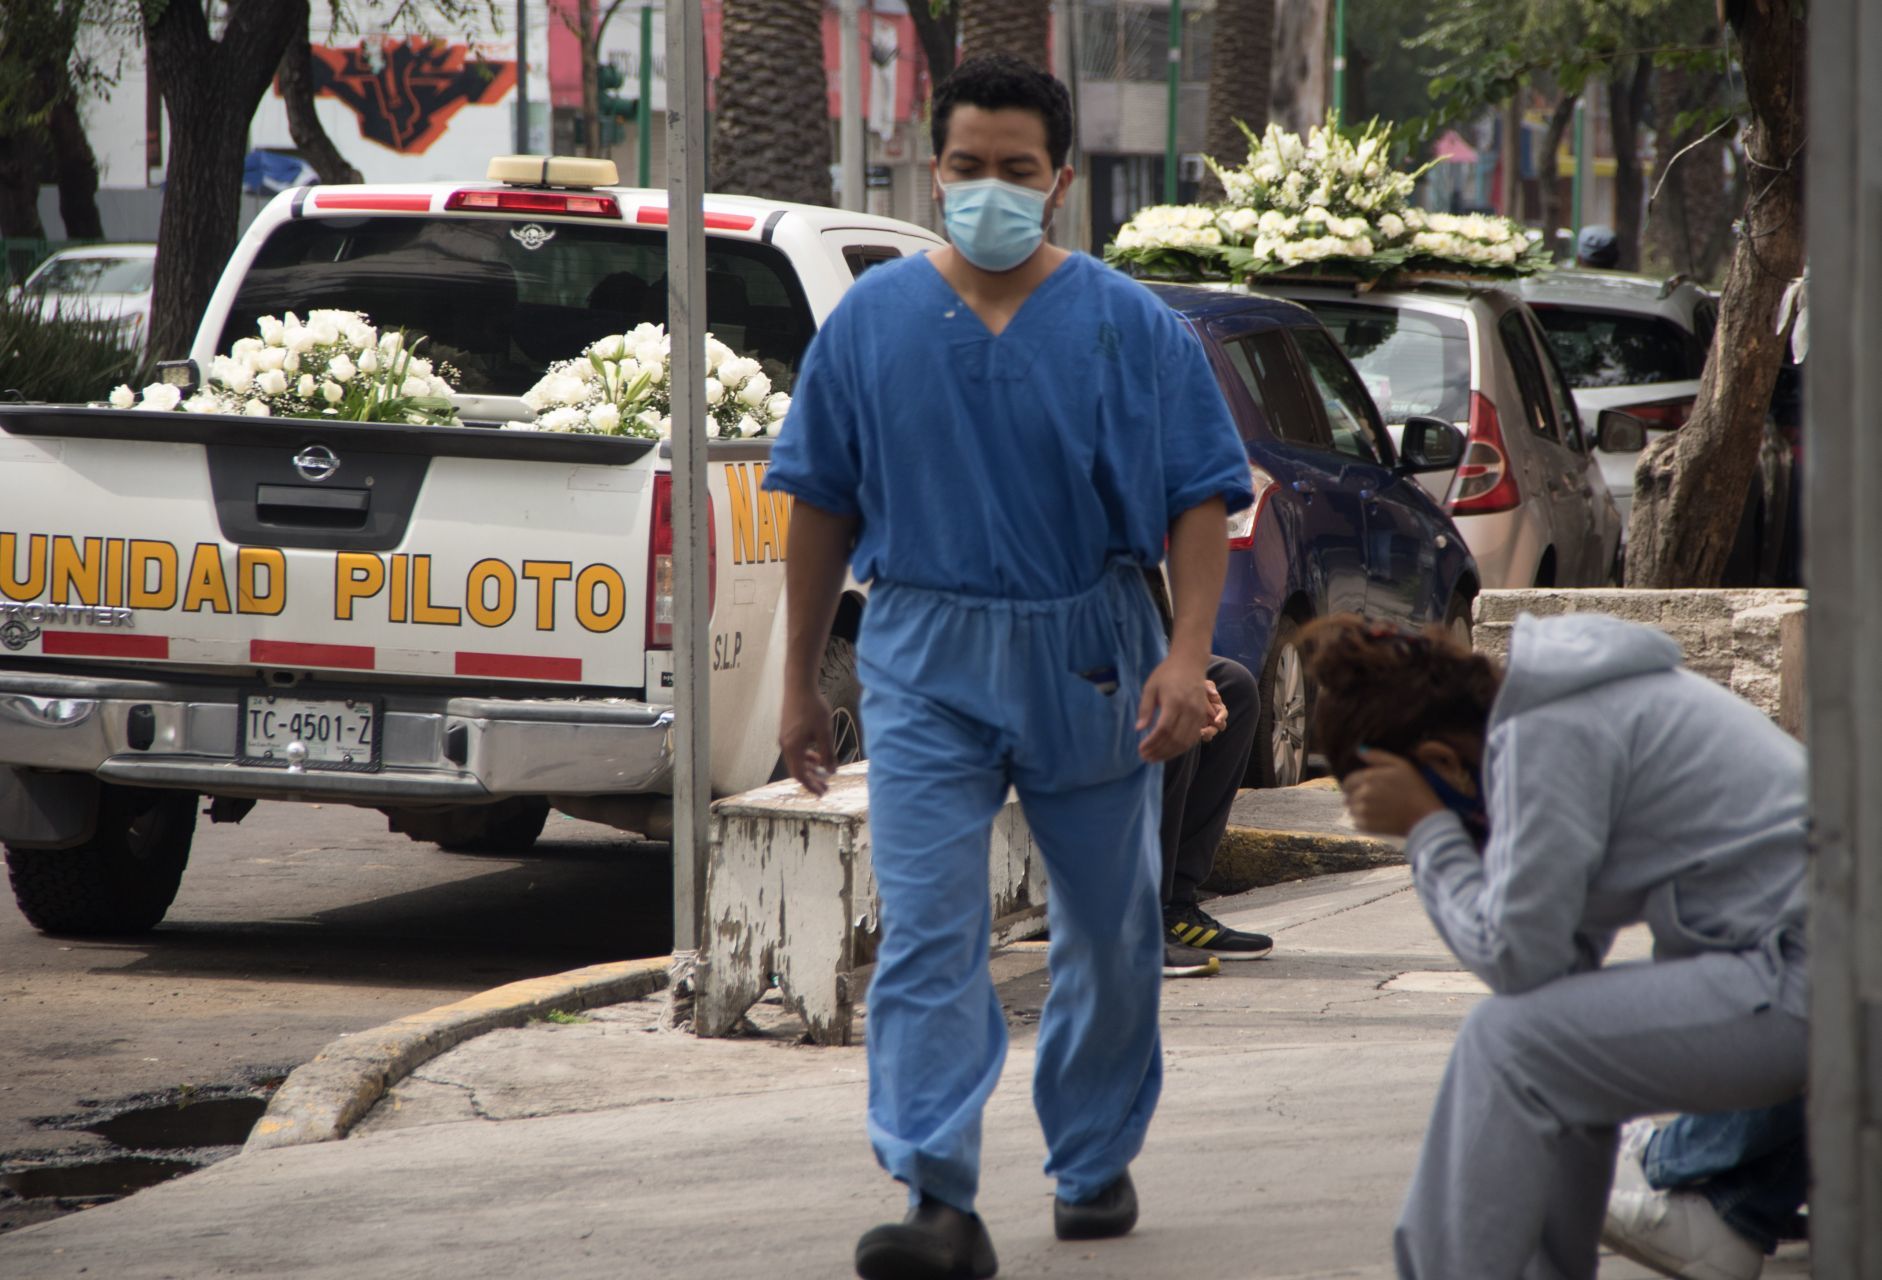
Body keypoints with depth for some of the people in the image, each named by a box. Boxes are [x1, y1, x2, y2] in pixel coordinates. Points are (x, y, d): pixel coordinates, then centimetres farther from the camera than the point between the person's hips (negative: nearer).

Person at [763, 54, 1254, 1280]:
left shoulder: (1132, 329, -2)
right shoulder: (870, 323, 2)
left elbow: (1202, 501, -2)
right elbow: (824, 506, 8)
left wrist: (1189, 654, -15)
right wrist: (800, 678, 9)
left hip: (1091, 664, 0)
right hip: (929, 667, 0)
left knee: (1109, 936, 12)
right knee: (926, 937, -12)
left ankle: (1095, 1165, 30)